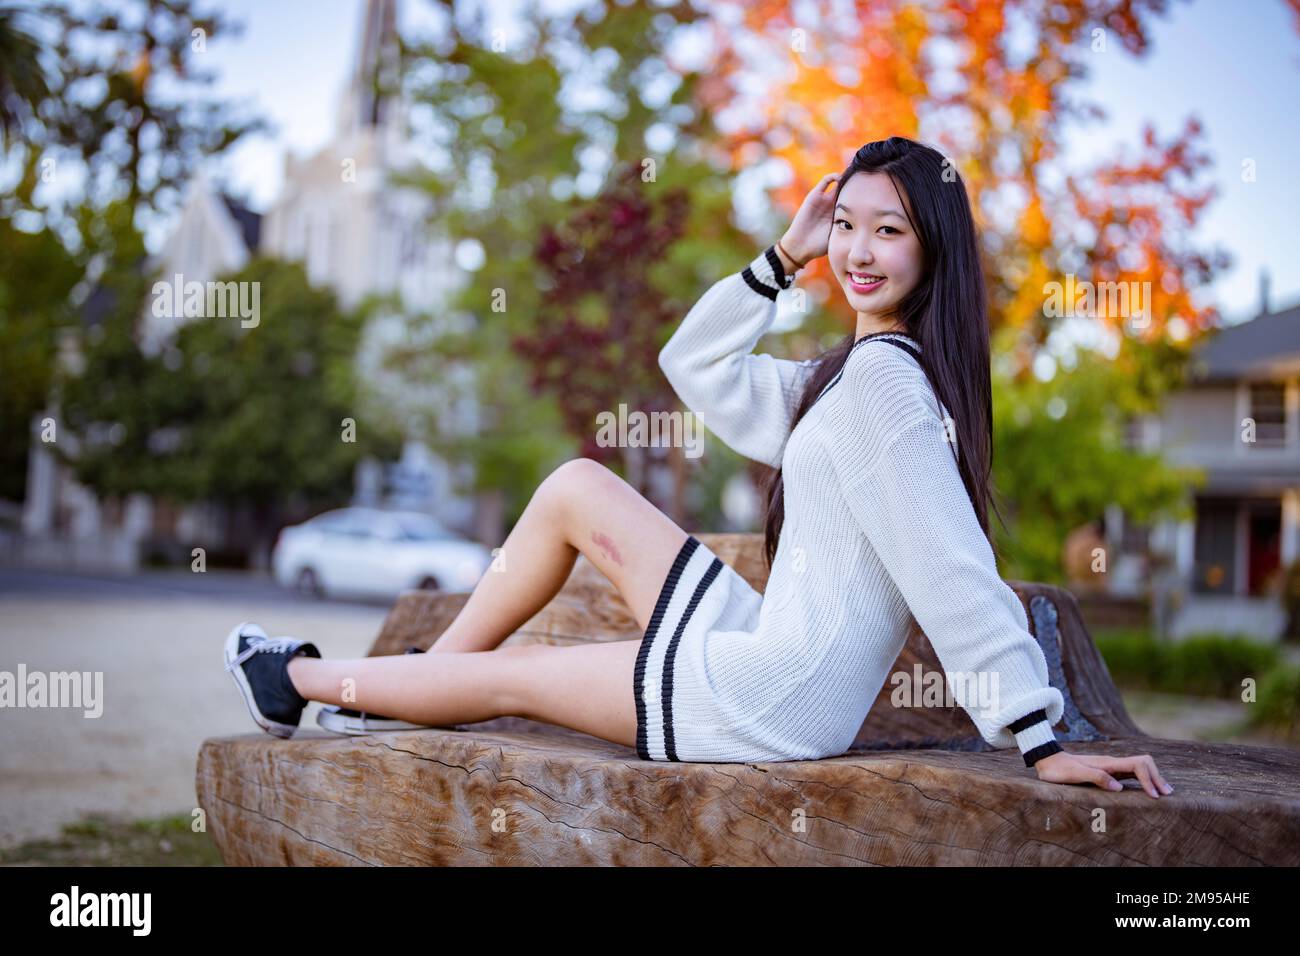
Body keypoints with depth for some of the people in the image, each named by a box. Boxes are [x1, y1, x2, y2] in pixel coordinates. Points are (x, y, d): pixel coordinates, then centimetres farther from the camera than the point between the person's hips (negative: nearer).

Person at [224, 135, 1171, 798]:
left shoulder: (882, 378, -19)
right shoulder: (853, 371, 11)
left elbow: (956, 575, -24)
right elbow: (696, 366, 18)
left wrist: (1043, 742, -26)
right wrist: (784, 258, 7)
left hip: (770, 703, -9)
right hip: (770, 655, 9)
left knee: (507, 678, 8)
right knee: (576, 486, 13)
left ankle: (302, 681, 33)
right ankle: (436, 668, 22)